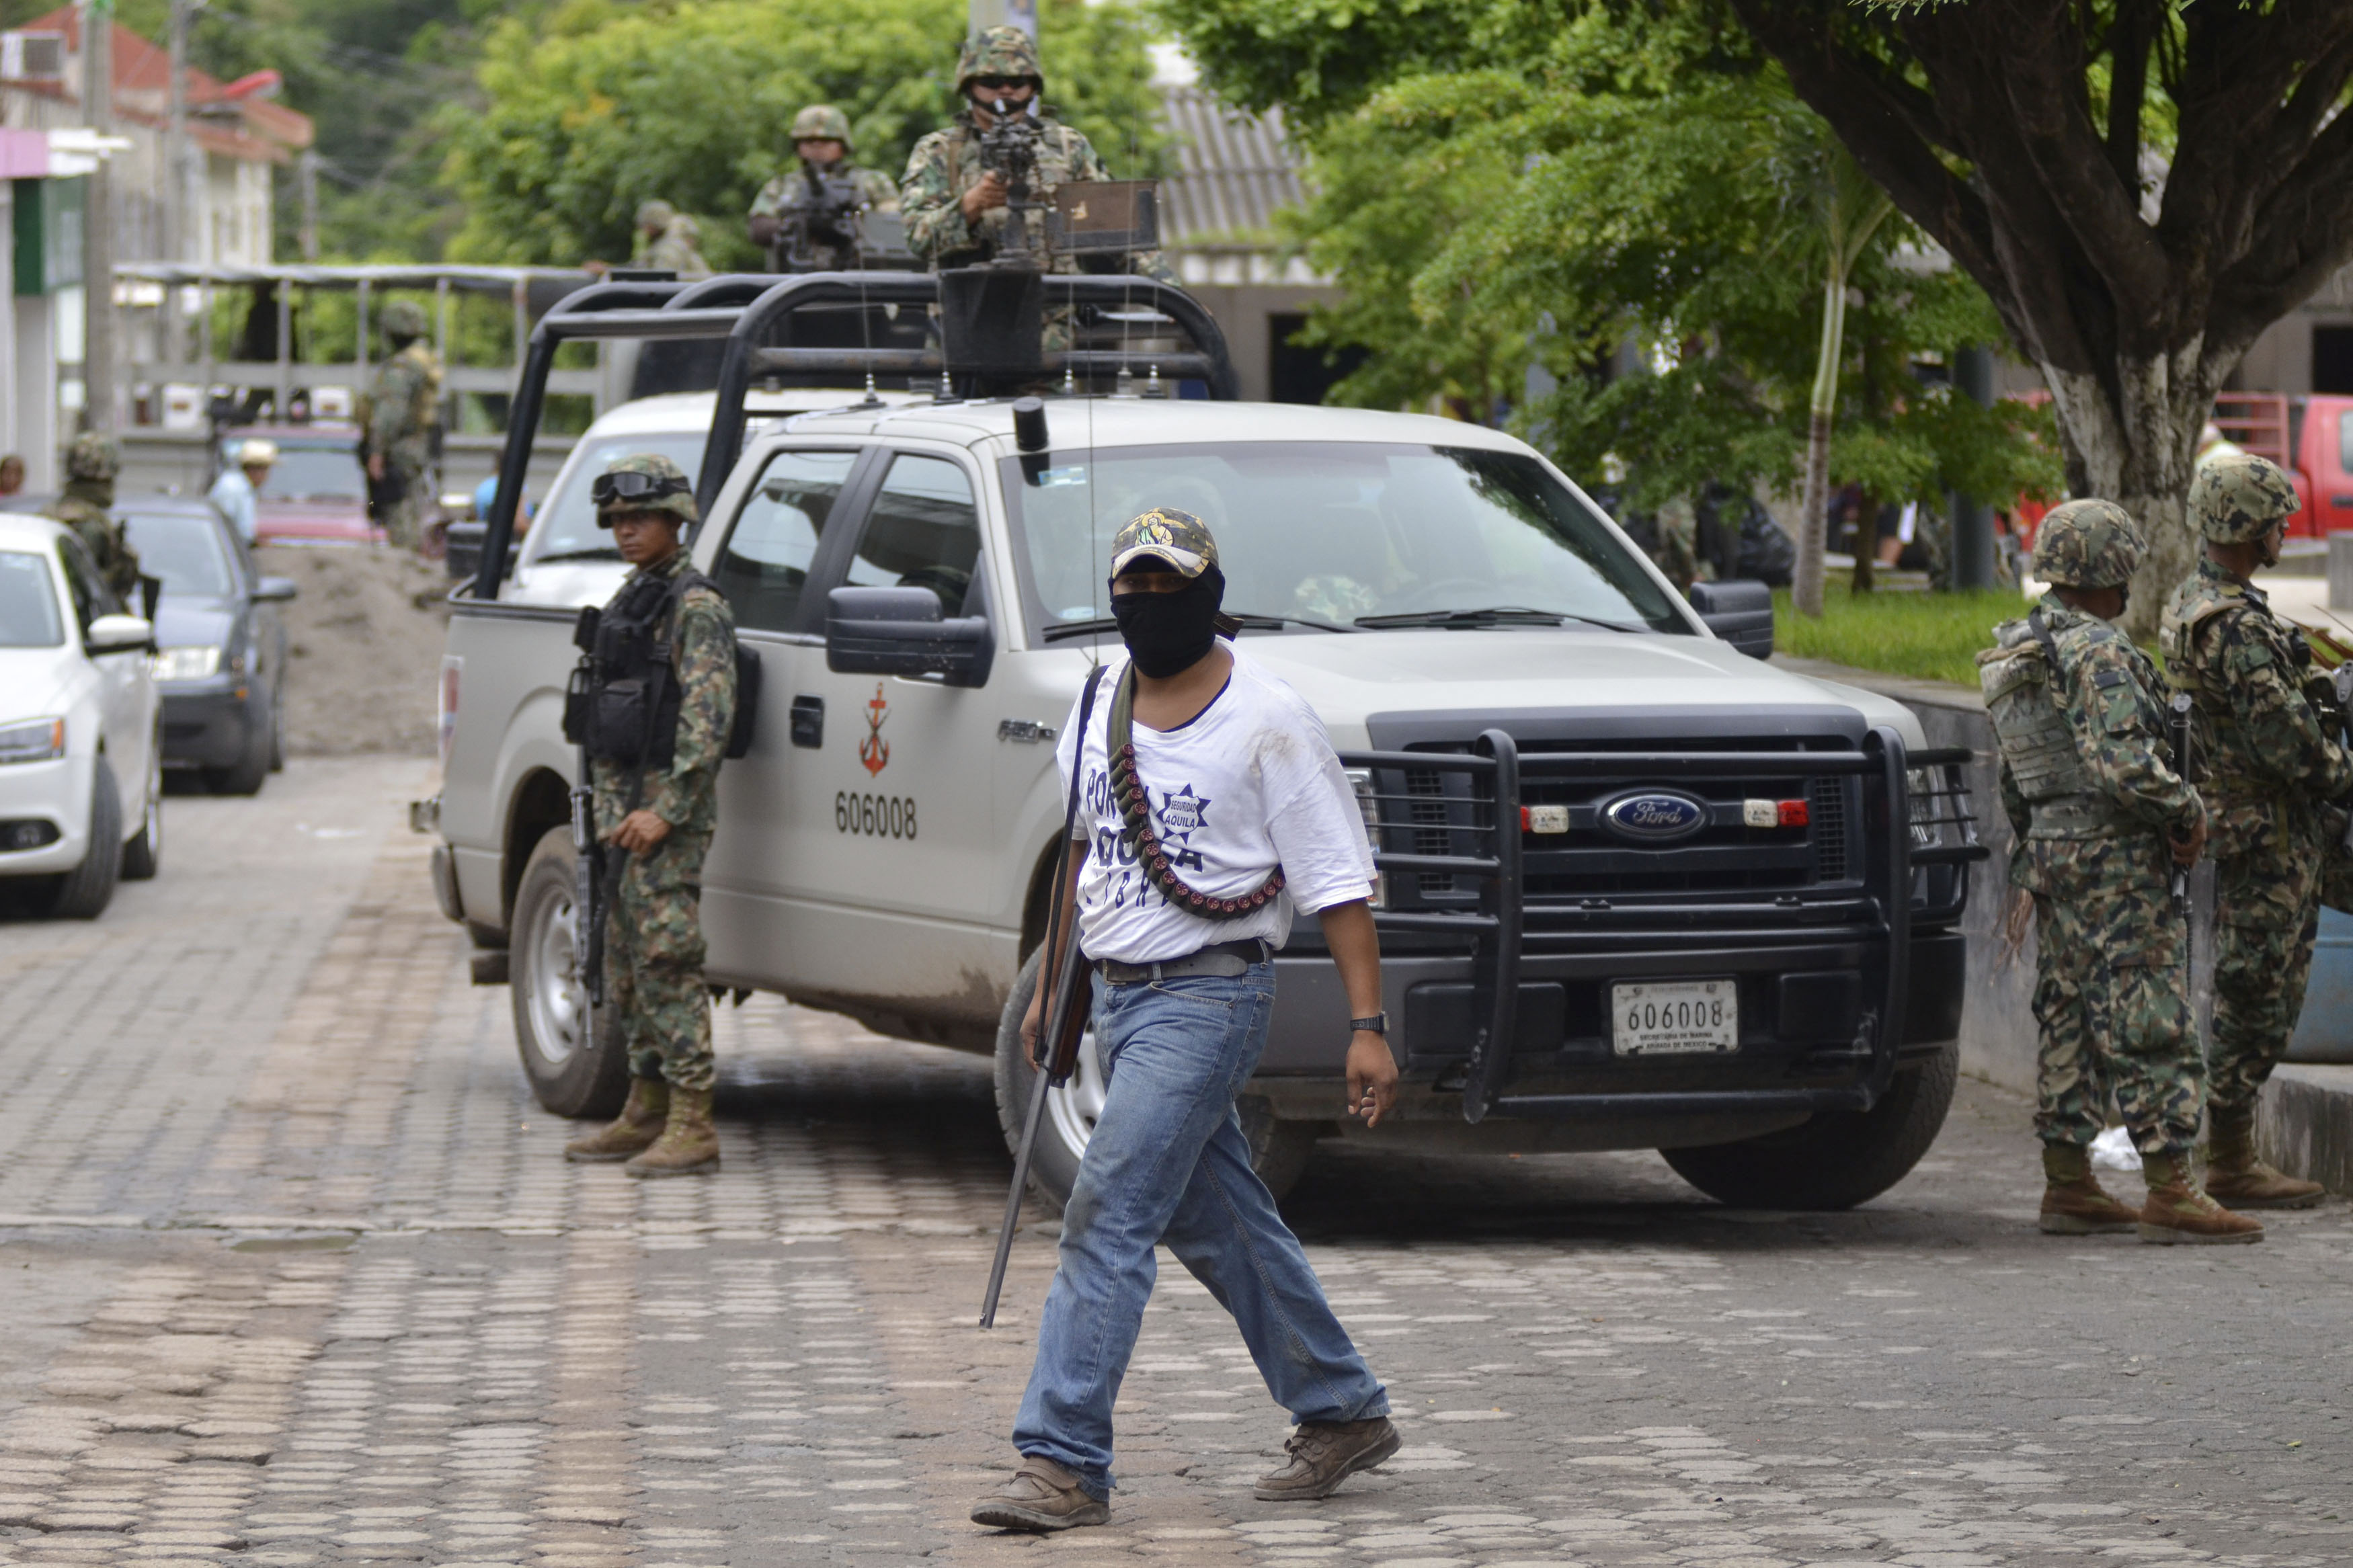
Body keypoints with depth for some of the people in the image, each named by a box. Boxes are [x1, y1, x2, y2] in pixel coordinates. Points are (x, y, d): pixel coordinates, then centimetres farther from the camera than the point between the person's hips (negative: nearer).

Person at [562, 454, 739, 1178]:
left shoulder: (696, 607, -11)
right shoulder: (630, 599, 17)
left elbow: (708, 717, -18)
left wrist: (665, 811, -21)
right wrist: (607, 807, 14)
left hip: (671, 801, -9)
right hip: (622, 798, 9)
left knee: (666, 959, -12)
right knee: (627, 963, 11)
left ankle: (693, 1125, -13)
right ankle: (646, 1113, 17)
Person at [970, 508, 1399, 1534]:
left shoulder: (1267, 721, -11)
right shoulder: (1102, 702, 9)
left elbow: (1338, 883, -11)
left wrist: (1369, 1028, -16)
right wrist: (1050, 979, 23)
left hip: (1207, 995, -7)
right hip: (1120, 990, 7)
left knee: (1109, 1216, -15)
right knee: (1218, 1224, 14)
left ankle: (1064, 1463, -16)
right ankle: (1342, 1413, 28)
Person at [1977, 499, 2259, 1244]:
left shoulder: (2016, 653, 13)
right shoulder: (2098, 655, -16)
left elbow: (2013, 783, 20)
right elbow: (2125, 764, -26)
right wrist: (2187, 810, -12)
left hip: (2051, 855, 9)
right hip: (2116, 859, -9)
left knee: (2070, 1024, 13)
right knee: (2150, 1024, -8)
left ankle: (2068, 1185, 15)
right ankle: (2171, 1194, -9)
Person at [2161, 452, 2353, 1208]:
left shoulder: (2191, 605, 12)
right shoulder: (2235, 626, -21)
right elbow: (2284, 737, -23)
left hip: (2241, 826, 10)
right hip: (2267, 835, -10)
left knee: (2253, 1000, 15)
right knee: (2256, 998, -5)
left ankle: (2233, 1154, 20)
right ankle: (2231, 1165, 0)